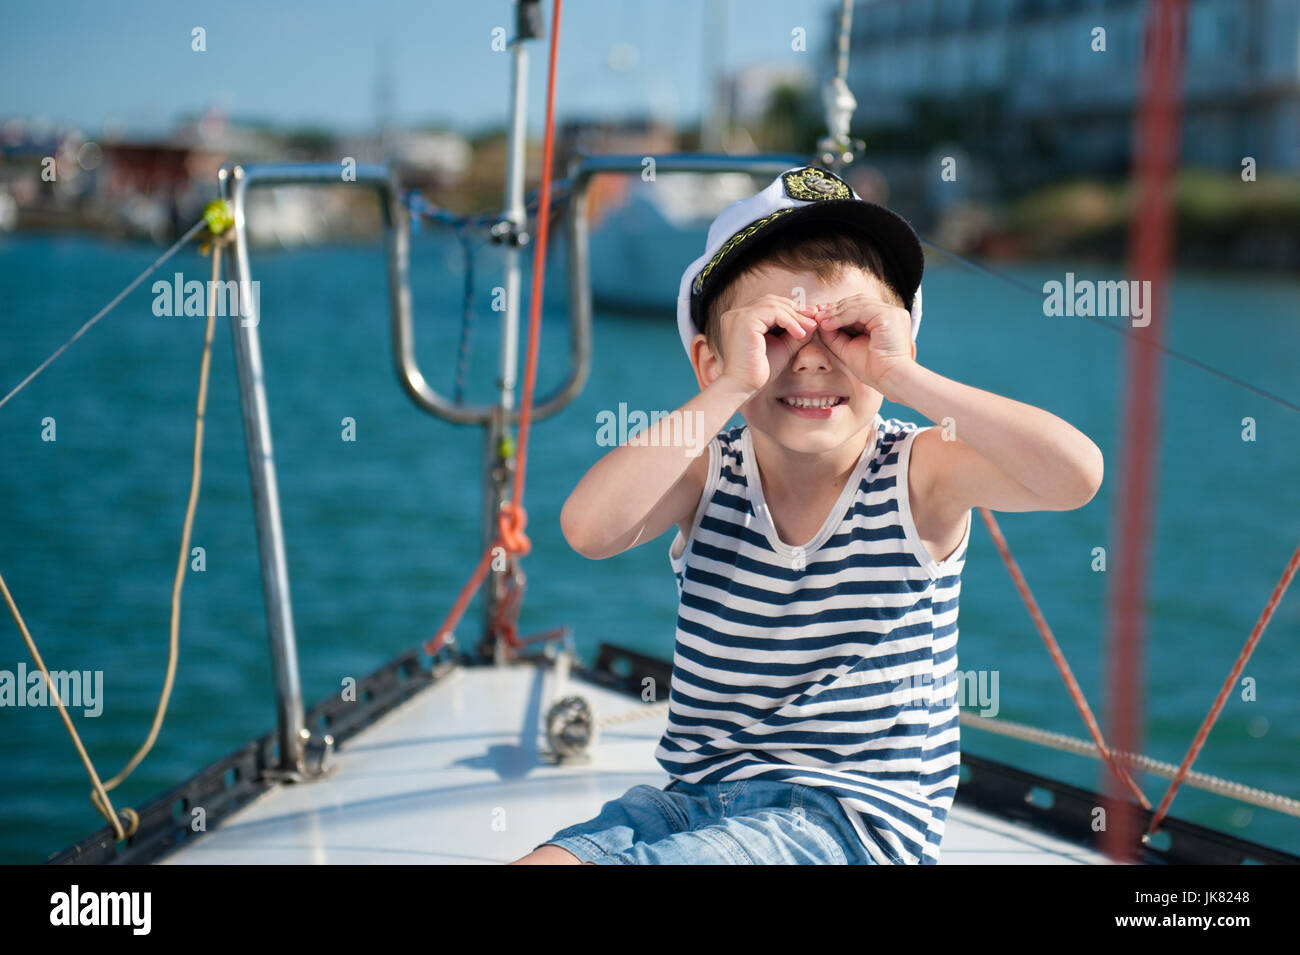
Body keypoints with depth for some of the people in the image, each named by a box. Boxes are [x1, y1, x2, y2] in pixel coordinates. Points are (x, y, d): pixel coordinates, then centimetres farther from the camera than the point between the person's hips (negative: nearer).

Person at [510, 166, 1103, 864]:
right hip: (694, 798, 4)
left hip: (858, 814, -4)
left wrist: (900, 376, -23)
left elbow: (1076, 473, -23)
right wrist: (732, 389, -22)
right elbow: (589, 529, -19)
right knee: (547, 859, -18)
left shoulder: (923, 473, -5)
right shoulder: (707, 474, 1)